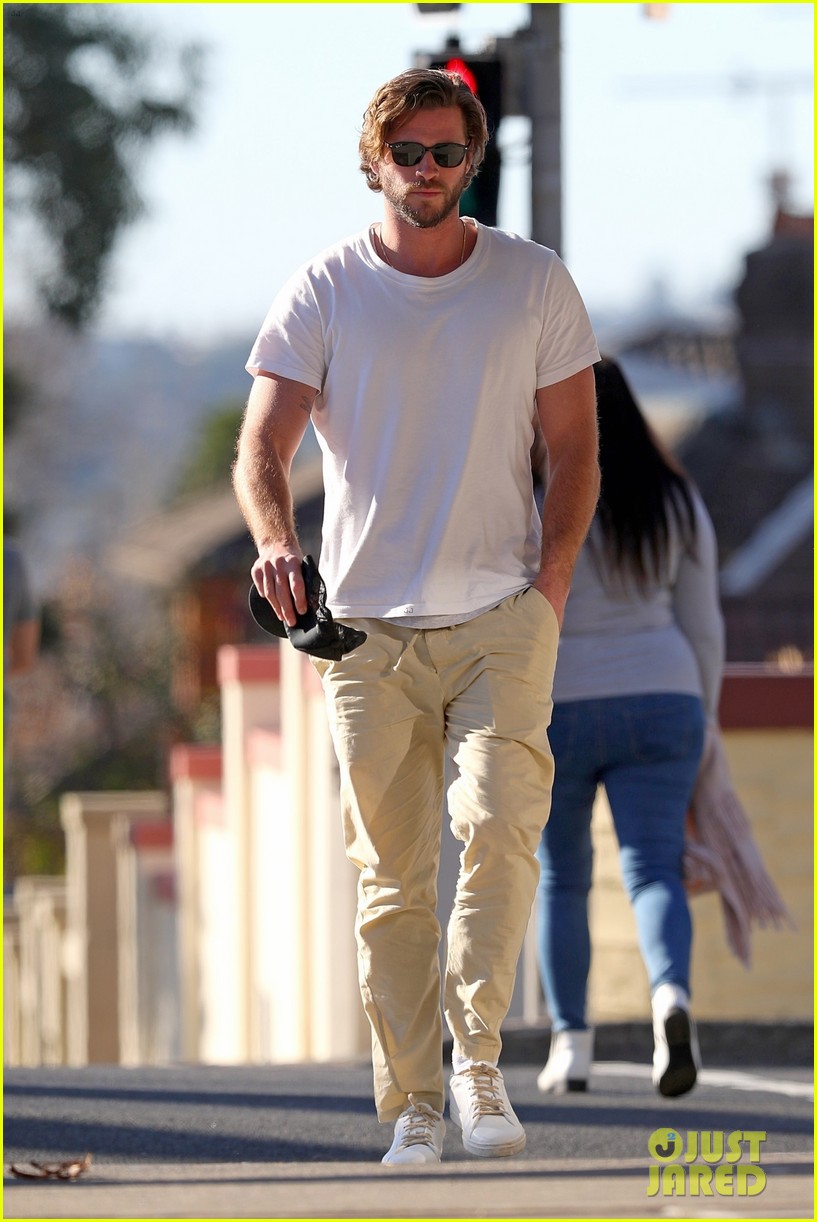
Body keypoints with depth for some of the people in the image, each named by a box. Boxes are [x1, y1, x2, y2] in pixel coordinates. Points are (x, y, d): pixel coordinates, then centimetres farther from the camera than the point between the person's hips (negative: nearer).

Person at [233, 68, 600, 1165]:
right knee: (391, 873, 1)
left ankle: (478, 1057, -9)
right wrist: (274, 539, -26)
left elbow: (574, 446, 10)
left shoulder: (534, 282, 5)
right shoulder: (322, 292, 2)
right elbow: (263, 446, -5)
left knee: (500, 820, -19)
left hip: (502, 616, 0)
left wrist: (551, 583, -4)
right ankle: (412, 1104, 6)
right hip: (367, 624, 0)